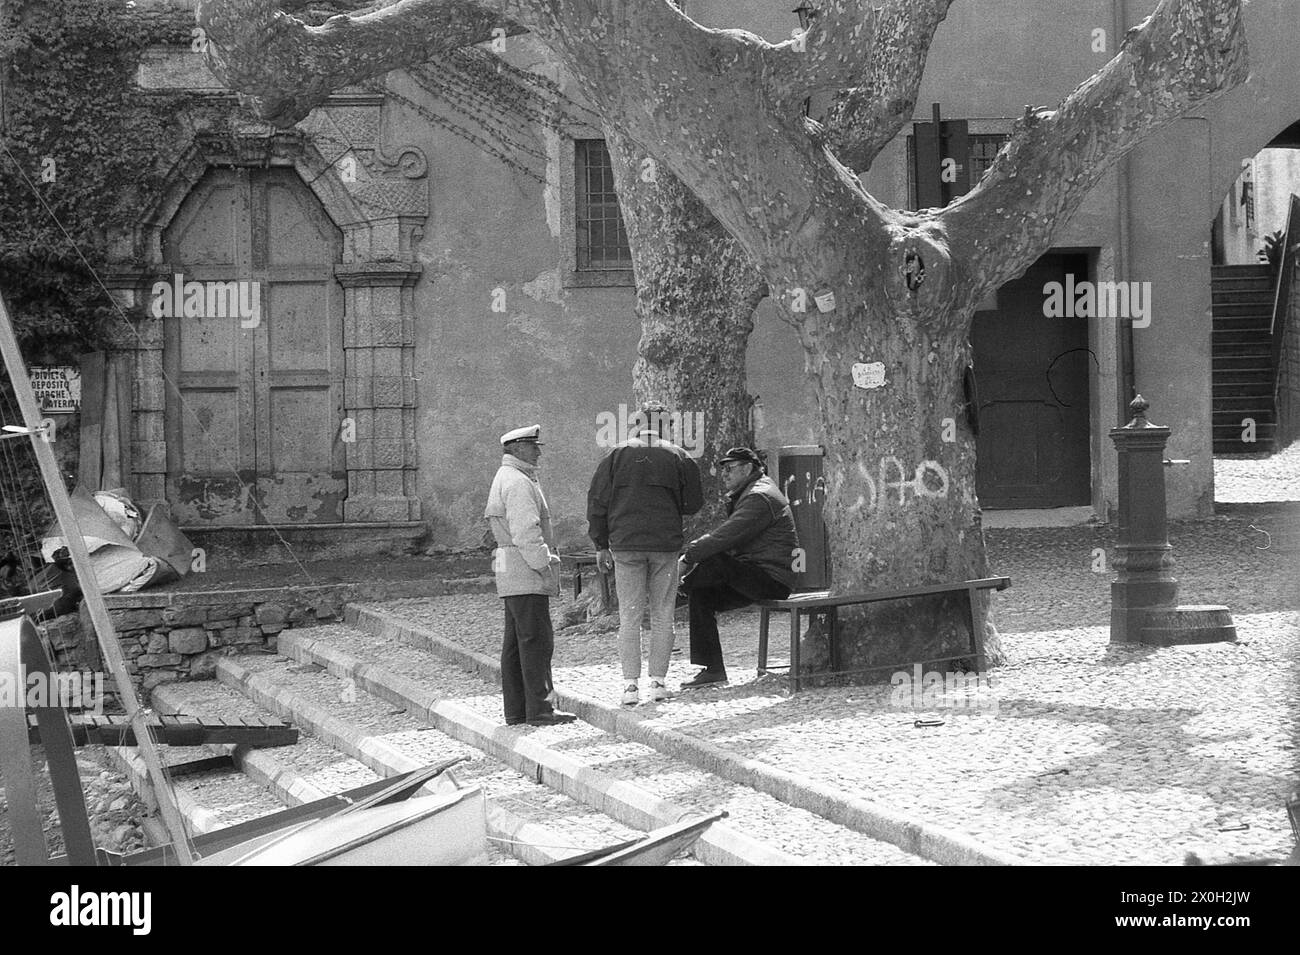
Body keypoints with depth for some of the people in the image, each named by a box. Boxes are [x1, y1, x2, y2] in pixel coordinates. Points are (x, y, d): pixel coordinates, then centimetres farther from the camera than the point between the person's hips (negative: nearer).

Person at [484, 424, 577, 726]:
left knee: (516, 642, 9)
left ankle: (516, 710, 11)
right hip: (526, 571, -11)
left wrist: (545, 565, 20)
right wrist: (544, 567, -17)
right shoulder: (517, 482, -13)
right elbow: (525, 532, -21)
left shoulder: (506, 478, 21)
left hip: (512, 576, 11)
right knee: (536, 639, -11)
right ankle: (539, 709, -12)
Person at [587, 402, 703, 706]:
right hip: (666, 545, 0)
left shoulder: (616, 456, 2)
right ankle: (658, 682, 6)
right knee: (662, 616, 8)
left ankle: (630, 685, -2)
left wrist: (601, 545, 9)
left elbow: (597, 502, 3)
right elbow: (693, 503, 5)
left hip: (626, 545, 0)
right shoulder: (679, 458, 1)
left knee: (629, 616, 2)